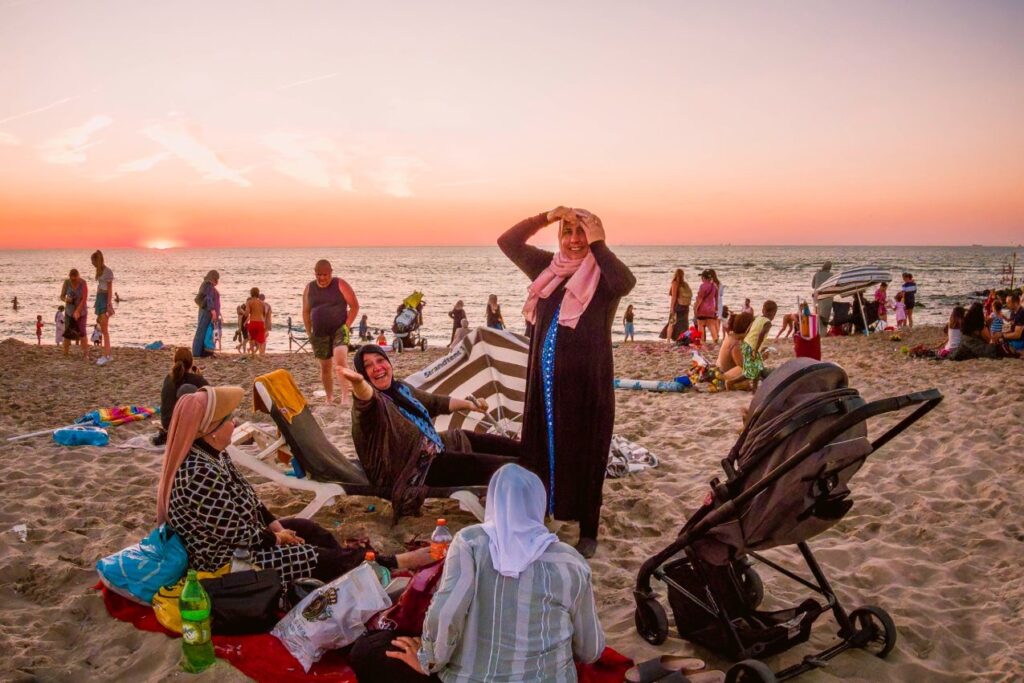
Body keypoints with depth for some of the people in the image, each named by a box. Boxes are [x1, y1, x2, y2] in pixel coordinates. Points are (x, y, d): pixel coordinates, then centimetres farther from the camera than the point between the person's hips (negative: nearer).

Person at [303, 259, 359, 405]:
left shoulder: (340, 285, -3)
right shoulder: (309, 288, 7)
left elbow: (355, 305, -3)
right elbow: (306, 312, 14)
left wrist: (347, 325, -10)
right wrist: (309, 332, 7)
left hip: (339, 329, -4)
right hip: (319, 334, 4)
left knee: (340, 358, -26)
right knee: (325, 367, 10)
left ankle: (345, 395, -31)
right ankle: (329, 397, 25)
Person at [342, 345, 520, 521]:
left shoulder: (401, 388, 6)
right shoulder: (373, 402, -20)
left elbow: (435, 403, 23)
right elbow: (367, 396, -47)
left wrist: (469, 404, 35)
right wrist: (358, 382, -70)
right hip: (418, 470, -9)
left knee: (492, 443, 14)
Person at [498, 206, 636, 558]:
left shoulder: (603, 277, -8)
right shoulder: (548, 267, 7)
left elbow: (626, 282, -30)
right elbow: (507, 242, 4)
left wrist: (598, 244, -22)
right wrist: (546, 216, -8)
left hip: (587, 385, -4)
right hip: (546, 382, 5)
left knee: (584, 457, 5)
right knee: (540, 451, 14)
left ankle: (588, 533, 20)